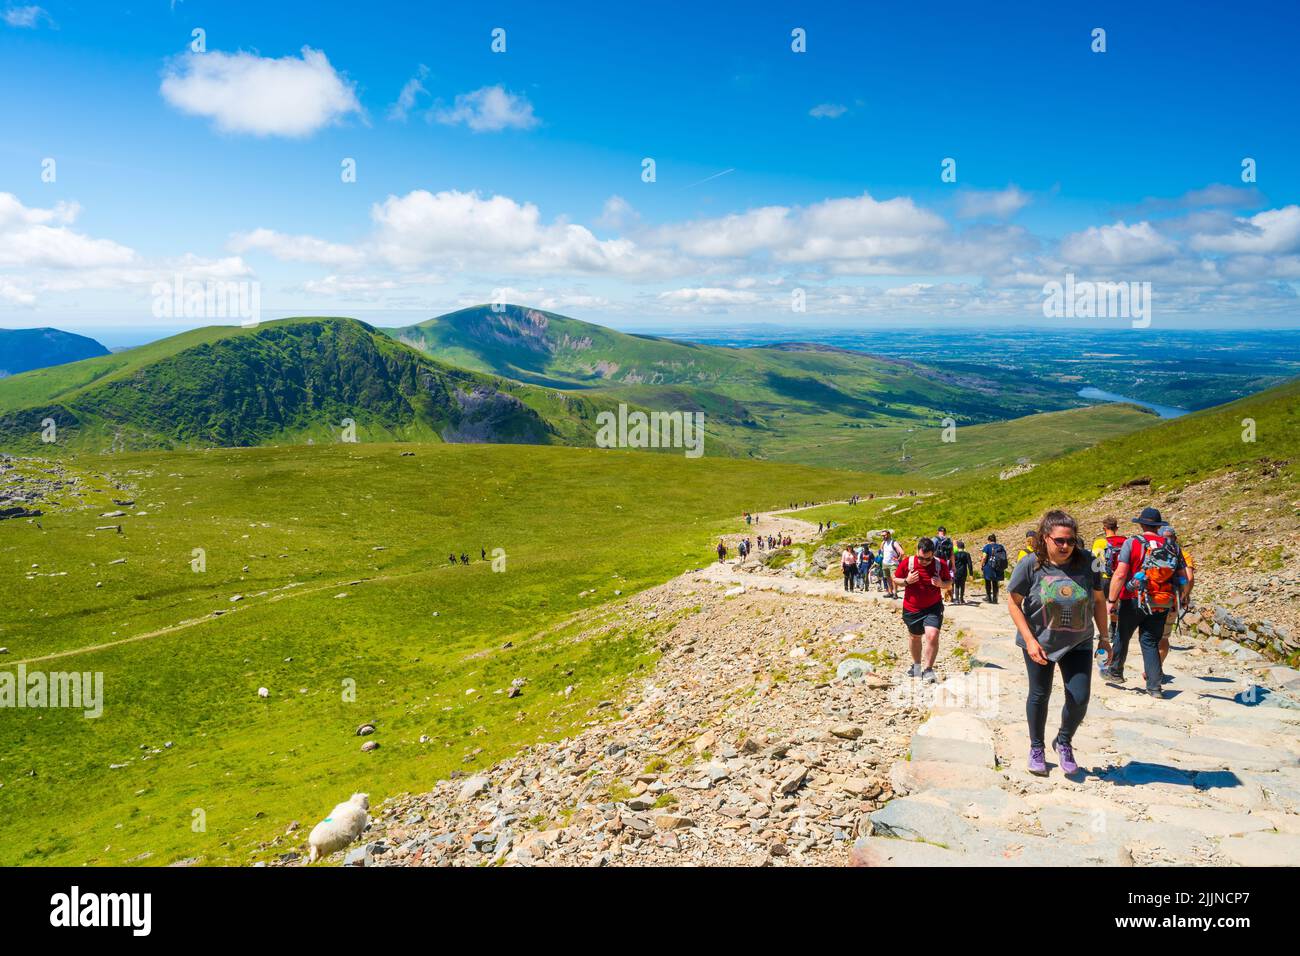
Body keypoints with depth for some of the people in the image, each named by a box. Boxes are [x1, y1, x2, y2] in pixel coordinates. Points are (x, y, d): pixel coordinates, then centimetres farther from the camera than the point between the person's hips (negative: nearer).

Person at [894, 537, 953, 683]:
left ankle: (928, 669, -5)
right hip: (911, 609, 2)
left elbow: (949, 584, 2)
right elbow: (895, 579, 1)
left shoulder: (941, 564, -11)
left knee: (932, 636, -20)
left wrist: (942, 584, -21)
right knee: (915, 636, 19)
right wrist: (906, 581, -20)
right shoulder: (907, 563, -12)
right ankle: (916, 665, 43)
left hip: (933, 608, -2)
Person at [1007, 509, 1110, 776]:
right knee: (1039, 695, 12)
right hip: (1039, 642, -1)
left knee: (1079, 698, -3)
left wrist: (1104, 636, 5)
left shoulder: (1086, 562, -12)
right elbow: (1013, 603, -10)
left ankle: (1064, 742, 27)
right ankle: (1037, 748, 33)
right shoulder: (1030, 564, -18)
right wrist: (1029, 640, -16)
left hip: (1078, 643, 2)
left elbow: (1099, 600, 2)